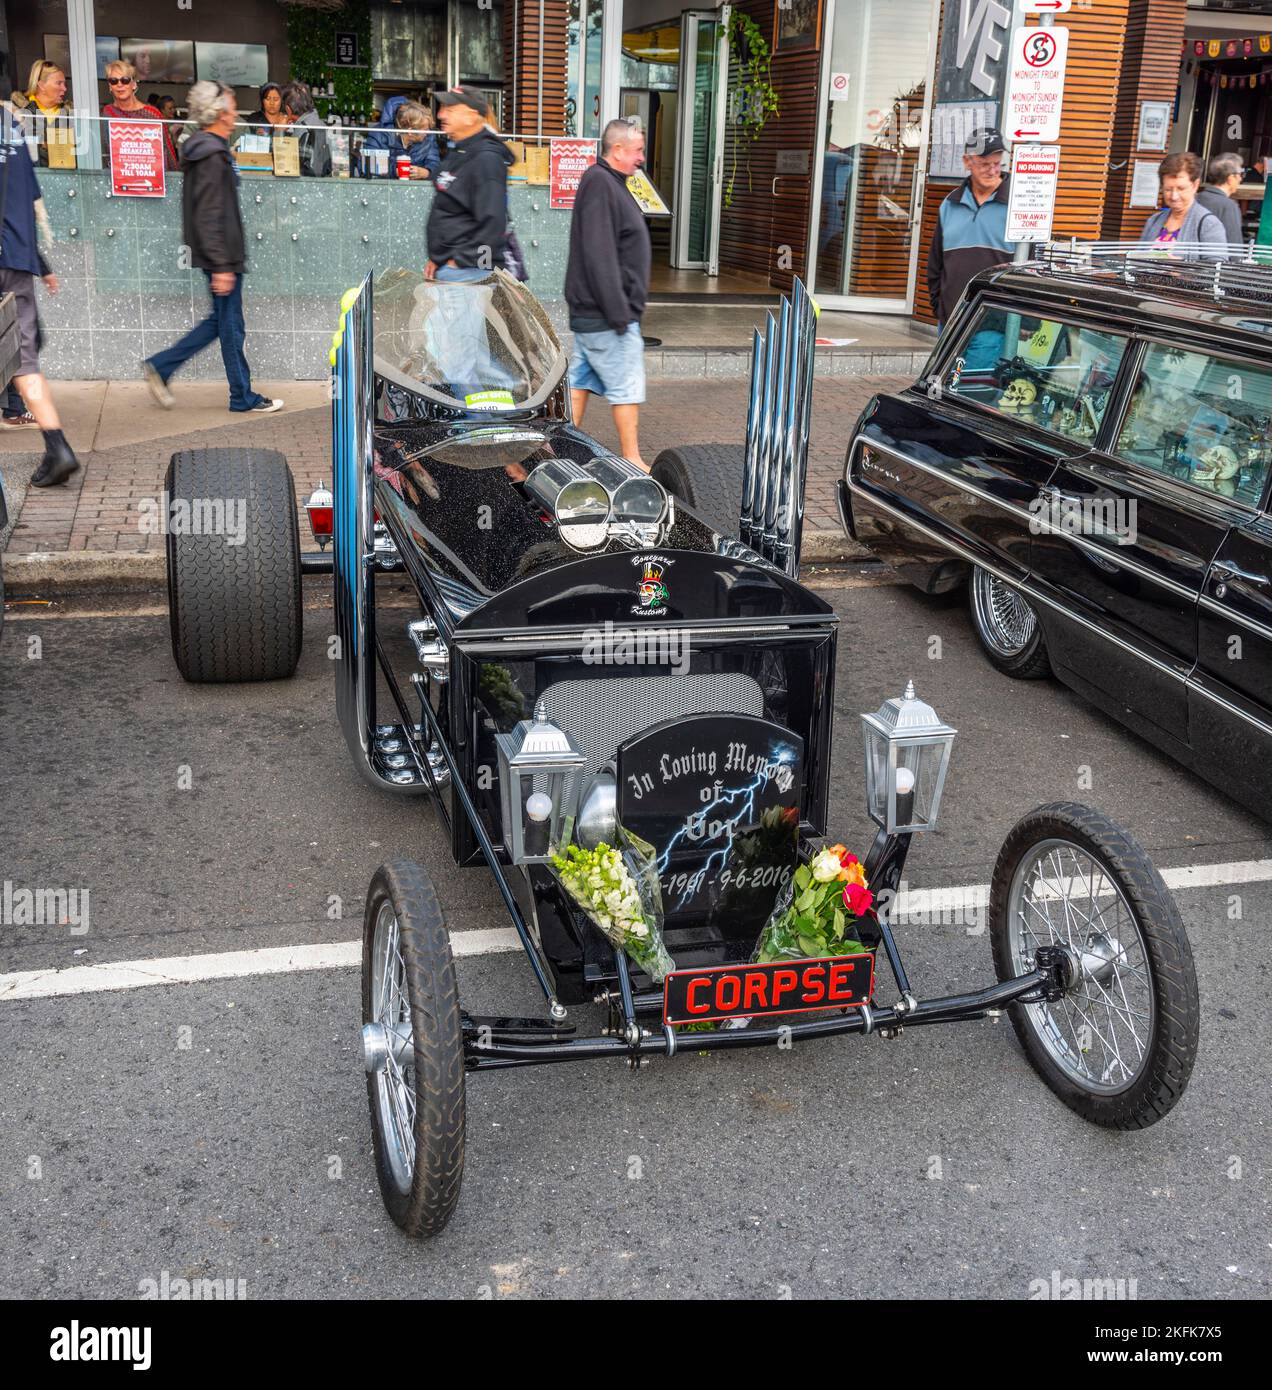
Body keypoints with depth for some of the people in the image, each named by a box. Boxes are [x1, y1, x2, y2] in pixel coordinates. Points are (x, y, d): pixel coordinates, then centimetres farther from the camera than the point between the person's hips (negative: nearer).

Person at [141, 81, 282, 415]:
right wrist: (222, 266, -24)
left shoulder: (203, 151, 14)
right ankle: (243, 397, 11)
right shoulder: (213, 158, -18)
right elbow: (209, 217, -22)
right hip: (222, 256, -10)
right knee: (230, 325, 0)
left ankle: (160, 366, 18)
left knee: (222, 321, 17)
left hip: (219, 254, 10)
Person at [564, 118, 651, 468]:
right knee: (626, 387, -4)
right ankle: (631, 461, 3)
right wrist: (618, 312, -23)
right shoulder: (600, 183, -16)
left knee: (580, 380, 13)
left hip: (588, 312, 10)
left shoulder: (608, 183, 16)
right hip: (606, 315, -10)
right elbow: (599, 255, -23)